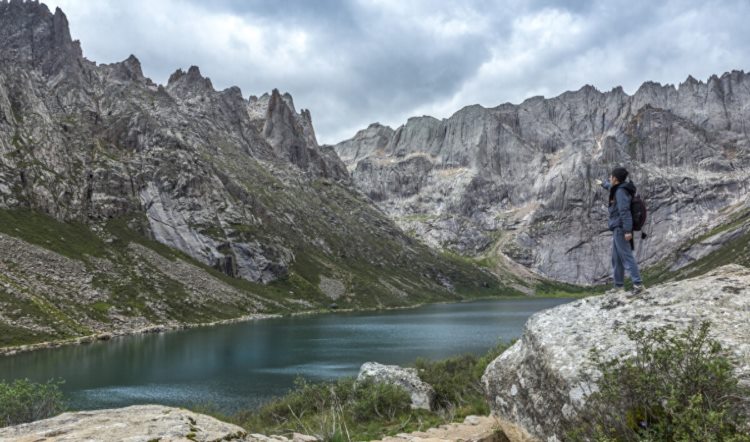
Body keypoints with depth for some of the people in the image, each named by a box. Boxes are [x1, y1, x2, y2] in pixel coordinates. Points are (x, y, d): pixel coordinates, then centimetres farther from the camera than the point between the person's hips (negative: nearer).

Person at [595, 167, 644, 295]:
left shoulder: (621, 191, -15)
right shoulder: (619, 189, 14)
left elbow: (625, 211, -23)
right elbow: (611, 187, 40)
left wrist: (627, 230, -28)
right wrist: (602, 183, 60)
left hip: (620, 229, -10)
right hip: (617, 229, 10)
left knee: (626, 256, -13)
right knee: (616, 259, 13)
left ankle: (638, 284, -14)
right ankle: (619, 285, 19)